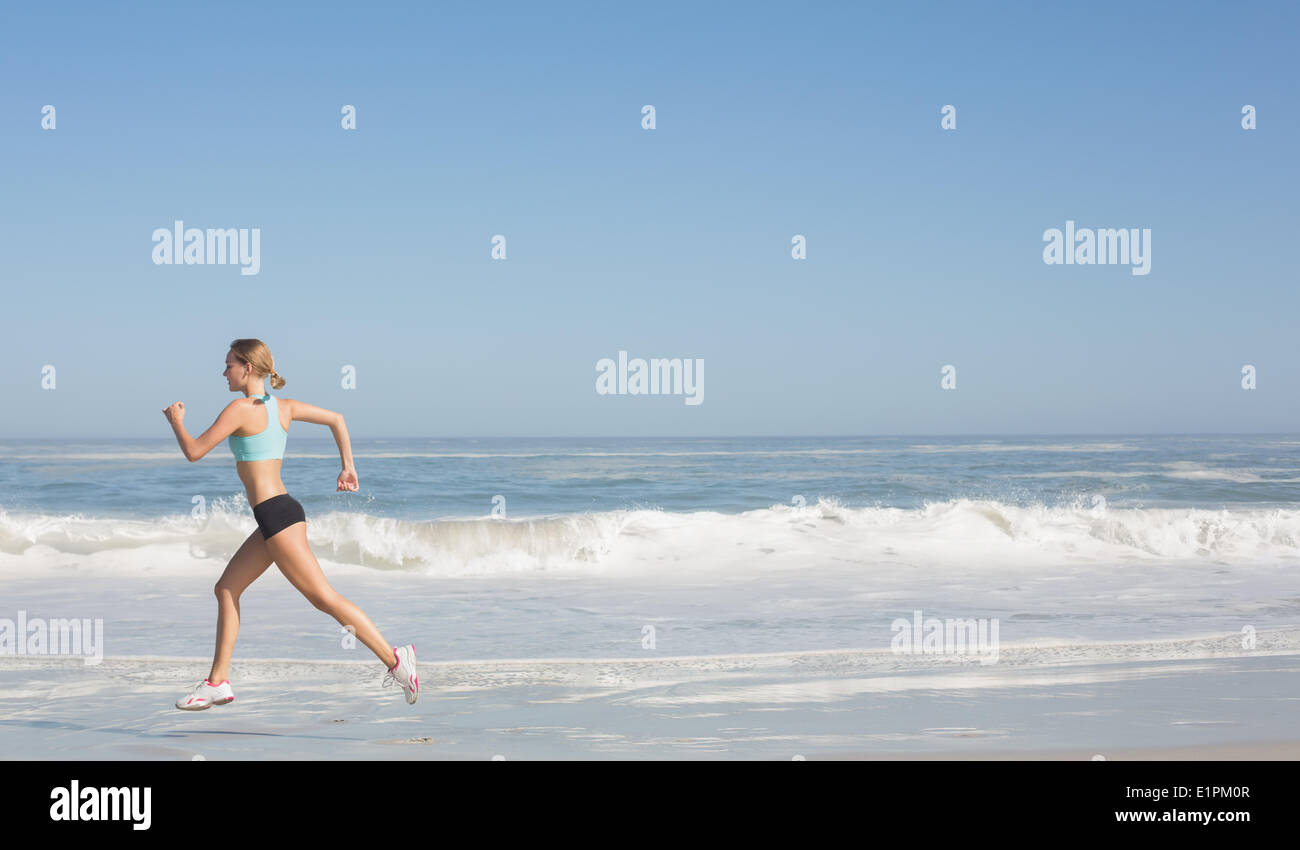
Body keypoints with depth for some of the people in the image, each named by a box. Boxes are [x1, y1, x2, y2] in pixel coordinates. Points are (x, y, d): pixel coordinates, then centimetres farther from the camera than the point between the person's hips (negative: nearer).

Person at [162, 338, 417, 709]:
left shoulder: (241, 409, -11)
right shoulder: (283, 406, 12)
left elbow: (193, 452, -9)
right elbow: (336, 418, 18)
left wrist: (176, 421, 9)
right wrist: (348, 466, 22)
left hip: (276, 514, -10)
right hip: (281, 512, 10)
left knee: (324, 597, -8)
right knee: (226, 589, 13)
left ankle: (394, 658, -8)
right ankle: (217, 682, 15)